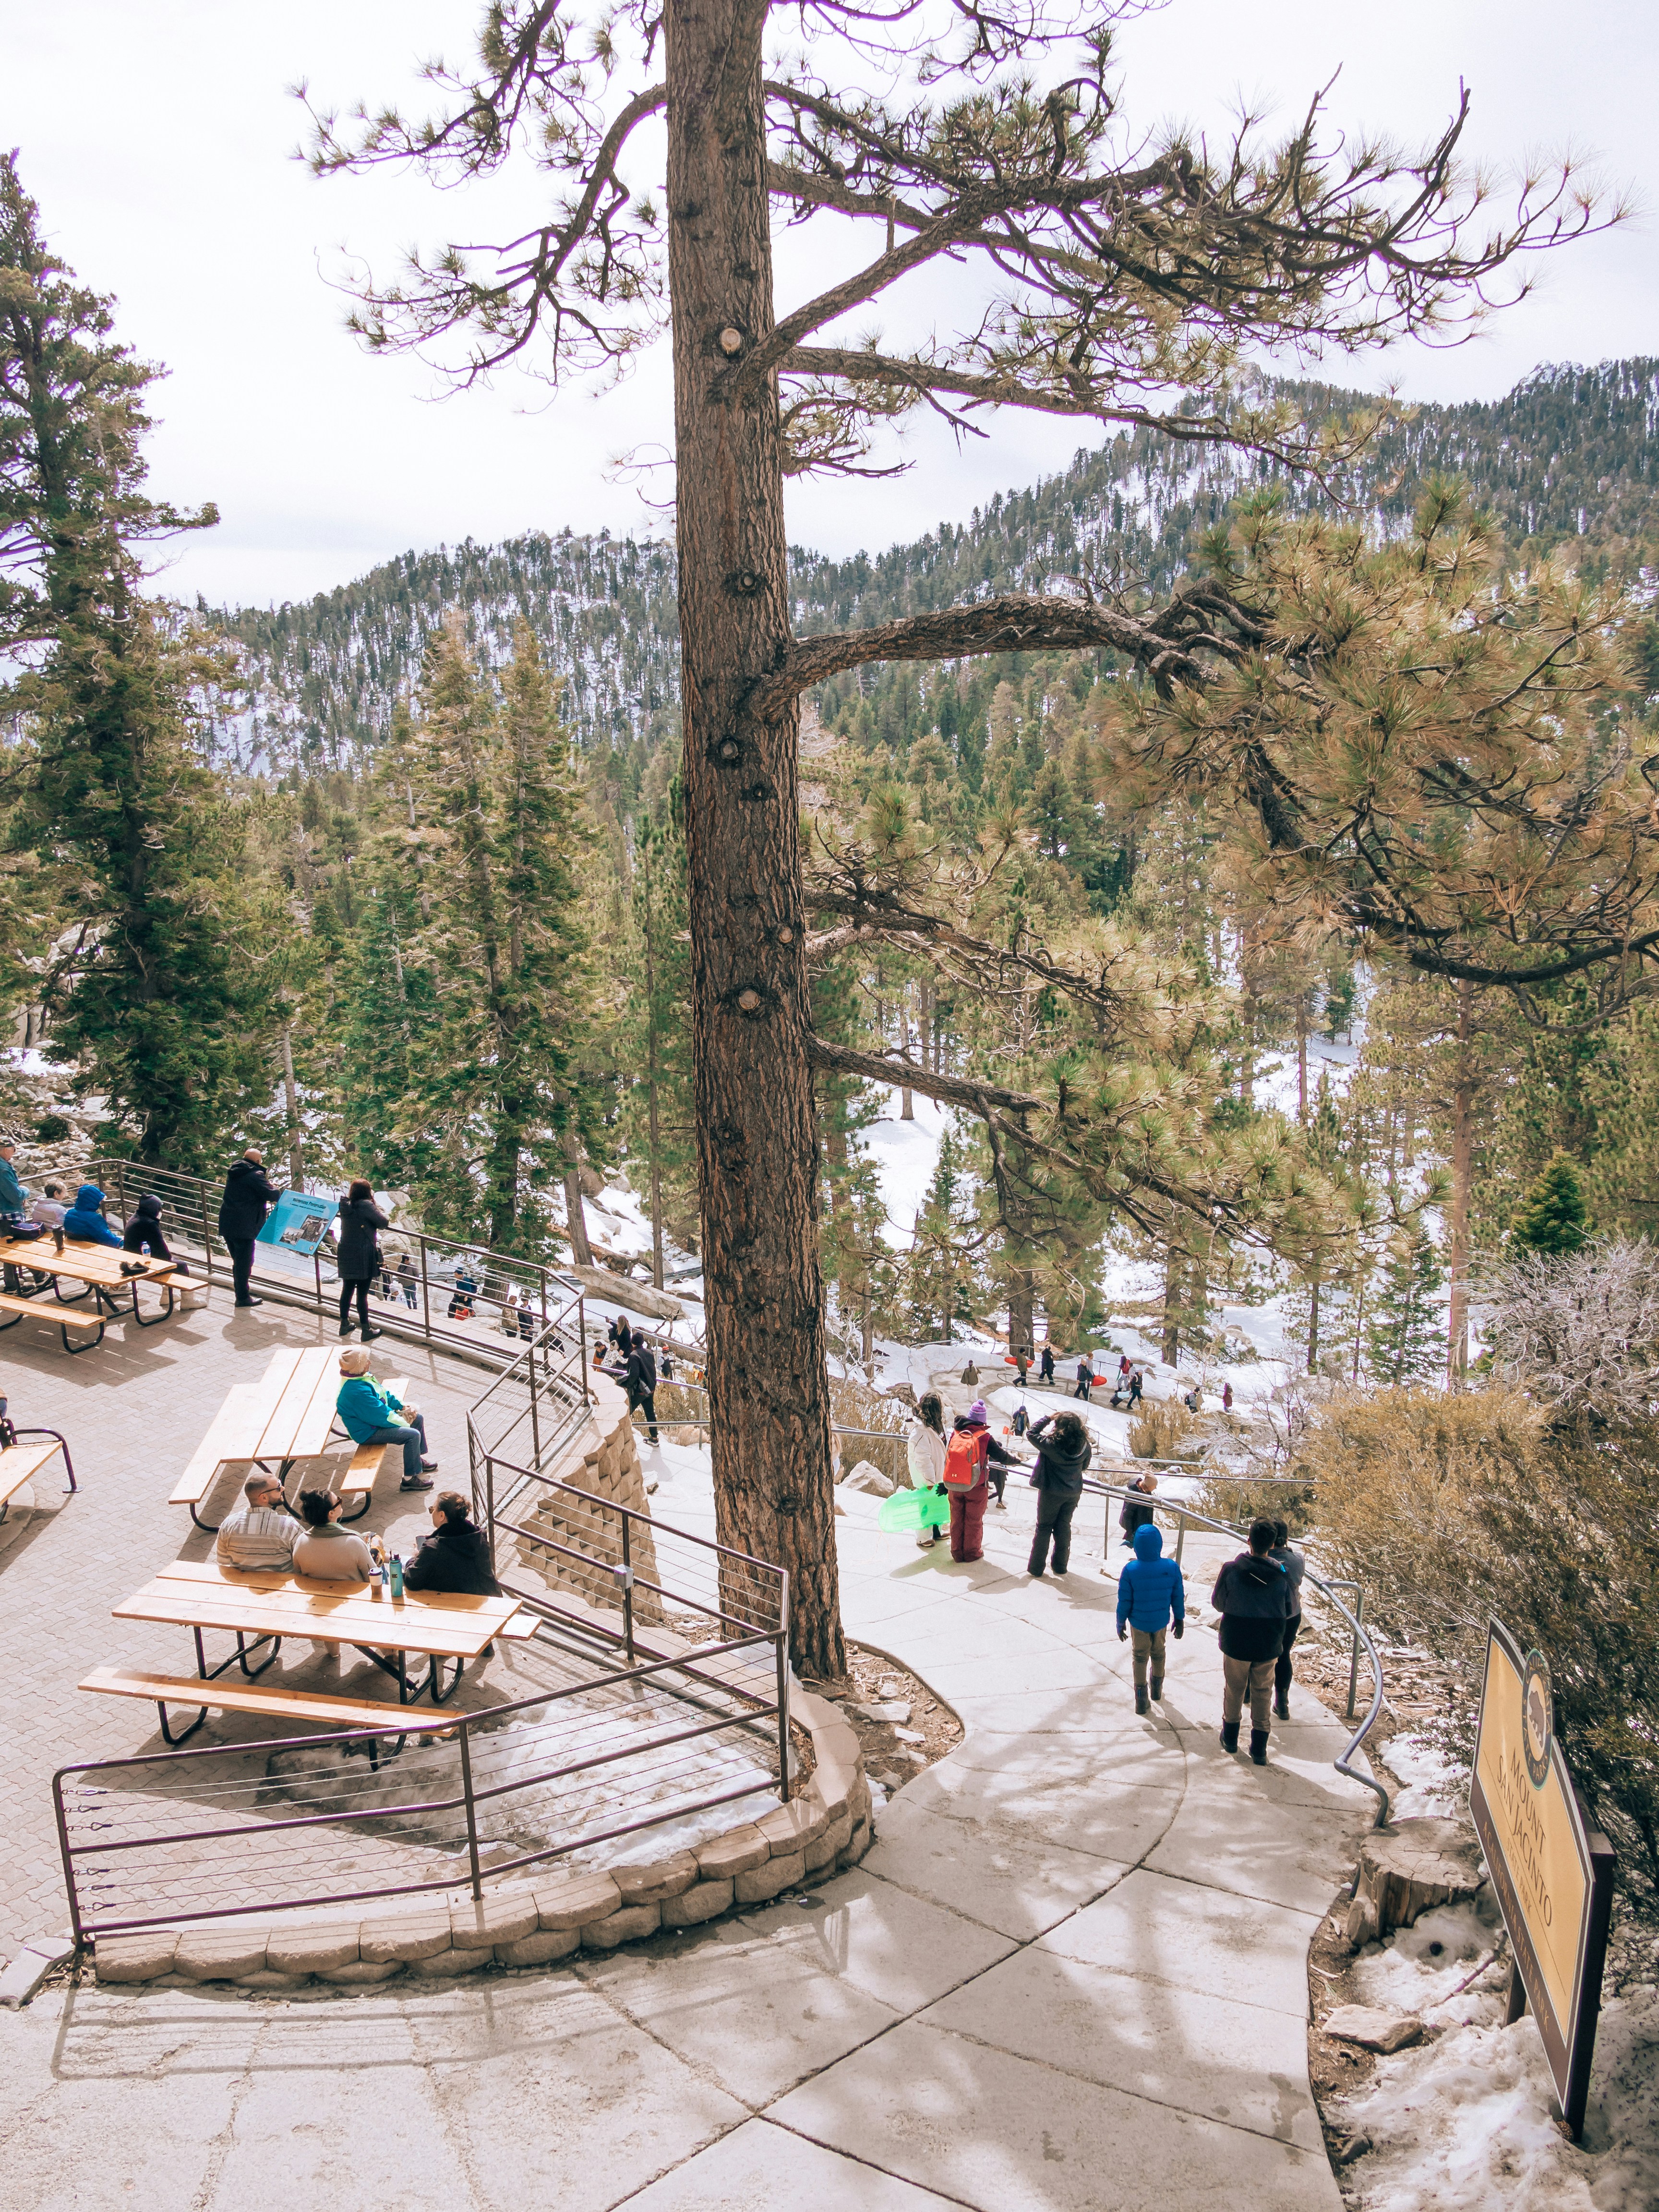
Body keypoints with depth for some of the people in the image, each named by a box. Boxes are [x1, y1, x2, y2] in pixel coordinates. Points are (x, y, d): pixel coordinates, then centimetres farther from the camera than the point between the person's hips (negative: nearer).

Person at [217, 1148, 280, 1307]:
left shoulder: (234, 1172, 13)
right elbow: (272, 1196, -17)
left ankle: (241, 1292, 30)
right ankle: (243, 1297, 6)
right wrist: (275, 1188, 6)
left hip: (227, 1223, 8)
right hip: (244, 1227, -8)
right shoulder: (255, 1175, -14)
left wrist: (268, 1188, 19)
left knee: (238, 1261, 19)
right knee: (244, 1262, 0)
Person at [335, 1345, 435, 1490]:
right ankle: (410, 1478, -6)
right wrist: (404, 1421, -16)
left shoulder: (362, 1377, -2)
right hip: (368, 1432, -11)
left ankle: (418, 1460, 31)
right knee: (413, 1435, -21)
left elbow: (384, 1395, 12)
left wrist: (402, 1406, 0)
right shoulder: (357, 1391, -34)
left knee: (418, 1418, 13)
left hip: (376, 1417, 11)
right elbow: (380, 1416, -29)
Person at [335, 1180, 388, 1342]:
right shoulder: (366, 1205, -15)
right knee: (362, 1293, -2)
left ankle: (344, 1325, 27)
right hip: (364, 1257, -7)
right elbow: (384, 1223, -12)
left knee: (347, 1290, 17)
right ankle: (366, 1331, 6)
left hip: (346, 1255, 7)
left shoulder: (346, 1205, 6)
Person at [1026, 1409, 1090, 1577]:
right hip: (1073, 1494, 4)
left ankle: (1036, 1567, 13)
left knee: (1044, 1528, 9)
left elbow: (1032, 1434, -12)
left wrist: (1047, 1418, -5)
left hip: (1051, 1492, -4)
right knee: (1064, 1528, 17)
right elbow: (1084, 1467, 6)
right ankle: (1061, 1566, 24)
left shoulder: (1052, 1445, -24)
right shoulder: (1085, 1446, -10)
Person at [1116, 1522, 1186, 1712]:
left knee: (1141, 1657, 17)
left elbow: (1125, 1601, -15)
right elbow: (1178, 1597, -6)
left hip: (1139, 1623, -2)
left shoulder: (1130, 1570, -24)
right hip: (1162, 1622, 2)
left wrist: (1121, 1623, 1)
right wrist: (1180, 1619, 9)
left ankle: (1142, 1700, 23)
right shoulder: (1172, 1568, -19)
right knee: (1158, 1653, 26)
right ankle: (1157, 1691, 46)